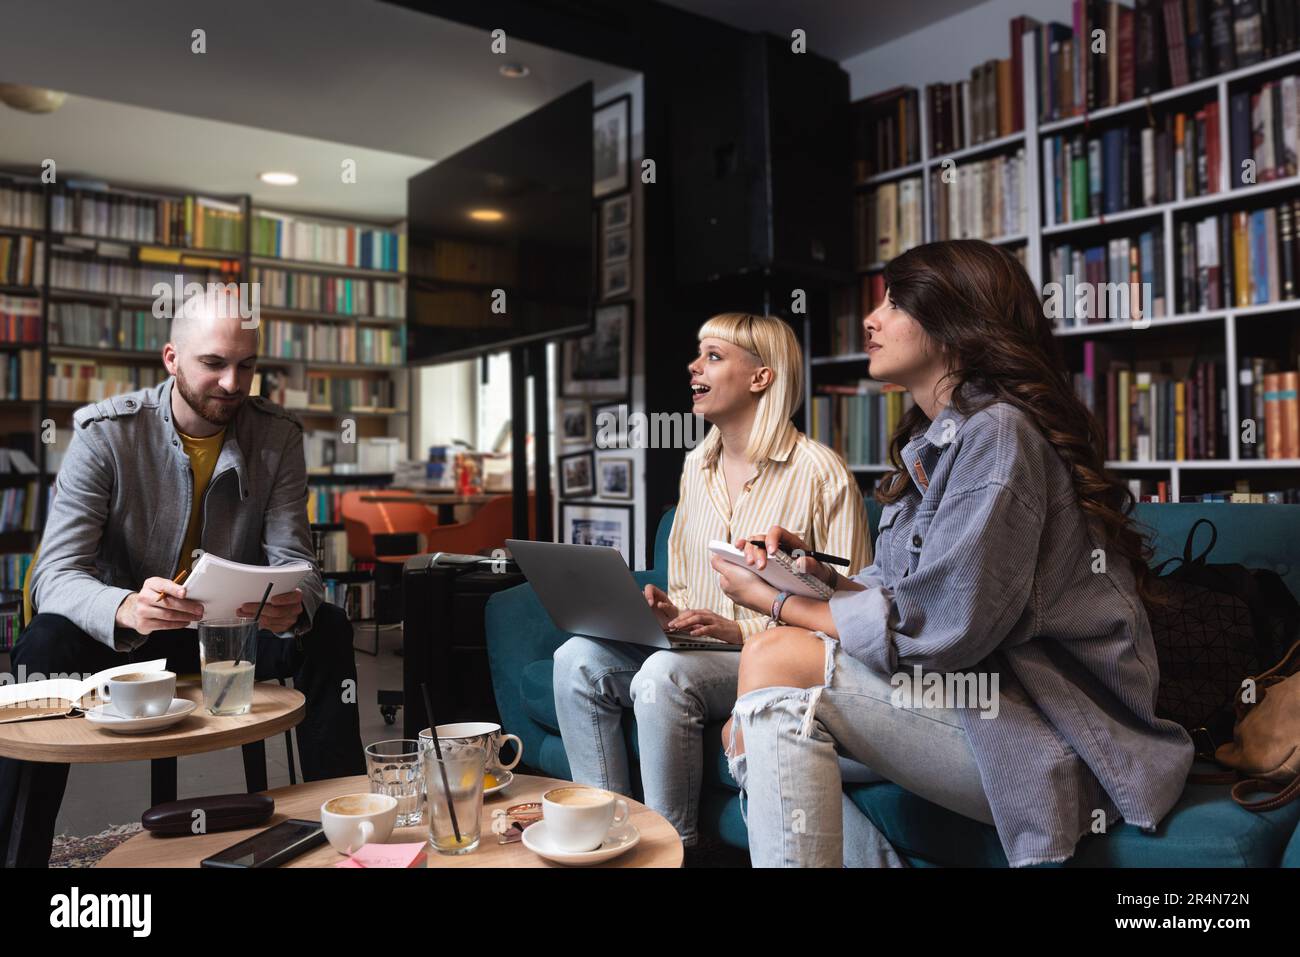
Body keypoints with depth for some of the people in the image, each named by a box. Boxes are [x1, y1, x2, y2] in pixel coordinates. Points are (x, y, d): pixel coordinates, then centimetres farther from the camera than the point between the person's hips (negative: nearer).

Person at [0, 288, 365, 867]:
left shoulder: (277, 436, -7)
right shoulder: (104, 432, -15)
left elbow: (292, 557, -10)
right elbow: (54, 574, -21)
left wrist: (294, 604, -37)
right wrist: (126, 609, -45)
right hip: (119, 631, -1)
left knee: (328, 630, -24)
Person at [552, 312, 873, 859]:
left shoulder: (822, 473, -10)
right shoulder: (697, 466, 13)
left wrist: (743, 631, -19)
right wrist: (666, 610, -4)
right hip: (695, 650, 7)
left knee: (663, 676, -33)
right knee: (577, 659, -17)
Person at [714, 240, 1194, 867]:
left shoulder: (997, 430, -16)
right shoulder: (937, 439, 14)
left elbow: (940, 627, -22)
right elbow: (902, 588, 13)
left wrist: (779, 603, -11)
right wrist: (817, 574, -4)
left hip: (1058, 742, -9)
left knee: (775, 661, -21)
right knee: (748, 730, -1)